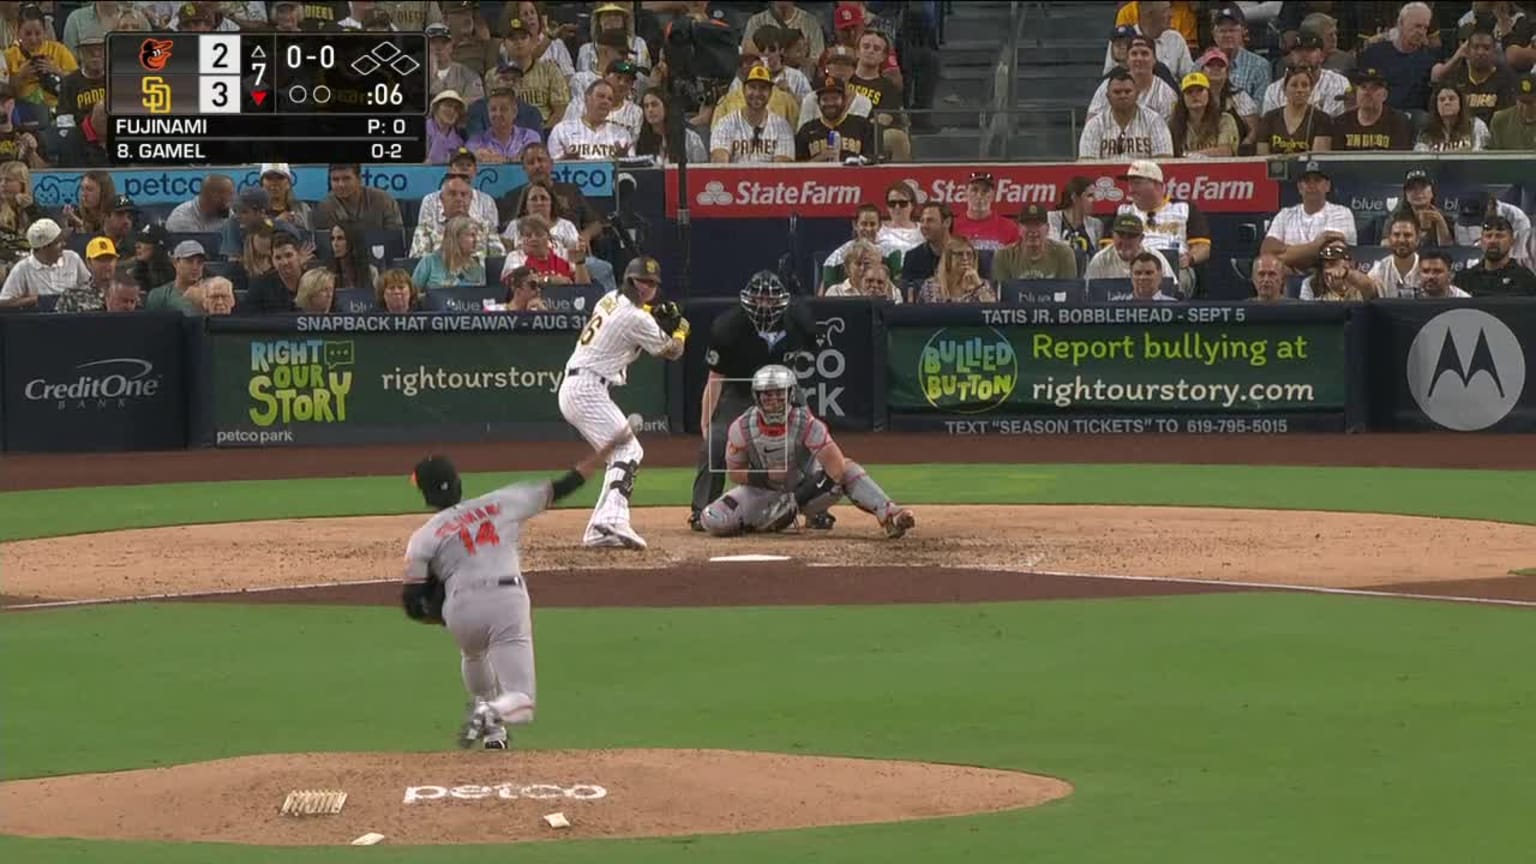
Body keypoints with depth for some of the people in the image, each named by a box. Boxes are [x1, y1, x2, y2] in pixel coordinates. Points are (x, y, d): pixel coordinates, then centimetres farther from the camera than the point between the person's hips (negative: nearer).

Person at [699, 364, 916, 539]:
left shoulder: (807, 424, -23)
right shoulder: (741, 428, -16)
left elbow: (836, 466, -35)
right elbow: (734, 473, -7)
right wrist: (765, 477, -27)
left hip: (806, 487, -1)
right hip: (763, 491, 1)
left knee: (847, 468, -30)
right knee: (712, 521, -24)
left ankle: (888, 515, -42)